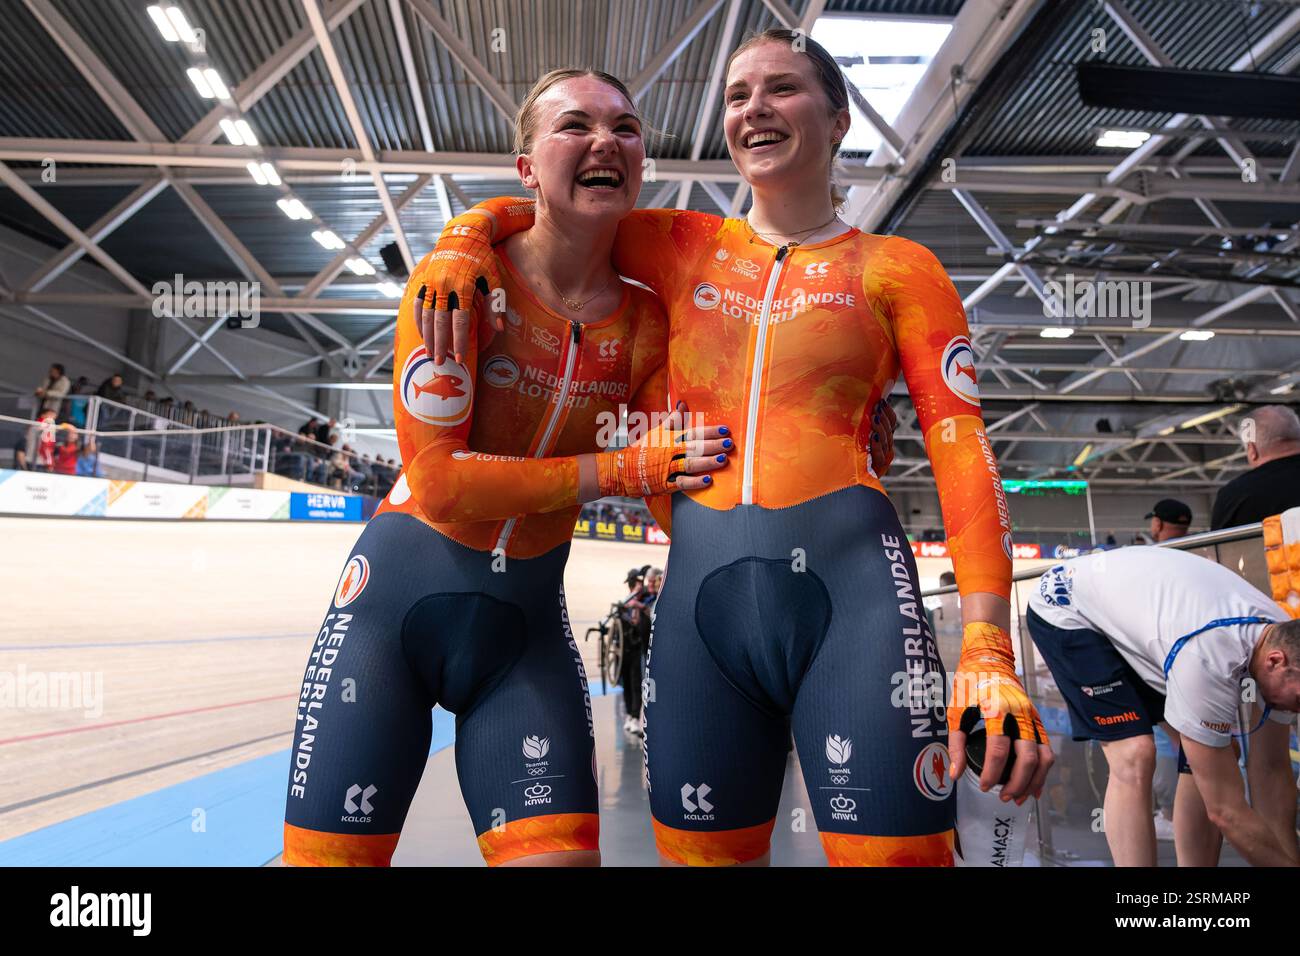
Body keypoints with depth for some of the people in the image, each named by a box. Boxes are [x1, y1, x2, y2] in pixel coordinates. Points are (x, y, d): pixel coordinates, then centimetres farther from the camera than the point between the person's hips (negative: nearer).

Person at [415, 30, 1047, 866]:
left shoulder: (897, 268, 7)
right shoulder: (683, 248, 14)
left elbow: (963, 451, -2)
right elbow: (533, 211, 24)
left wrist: (988, 651, -13)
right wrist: (463, 240, 0)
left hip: (849, 586, -2)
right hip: (700, 595, 3)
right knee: (700, 848, 11)